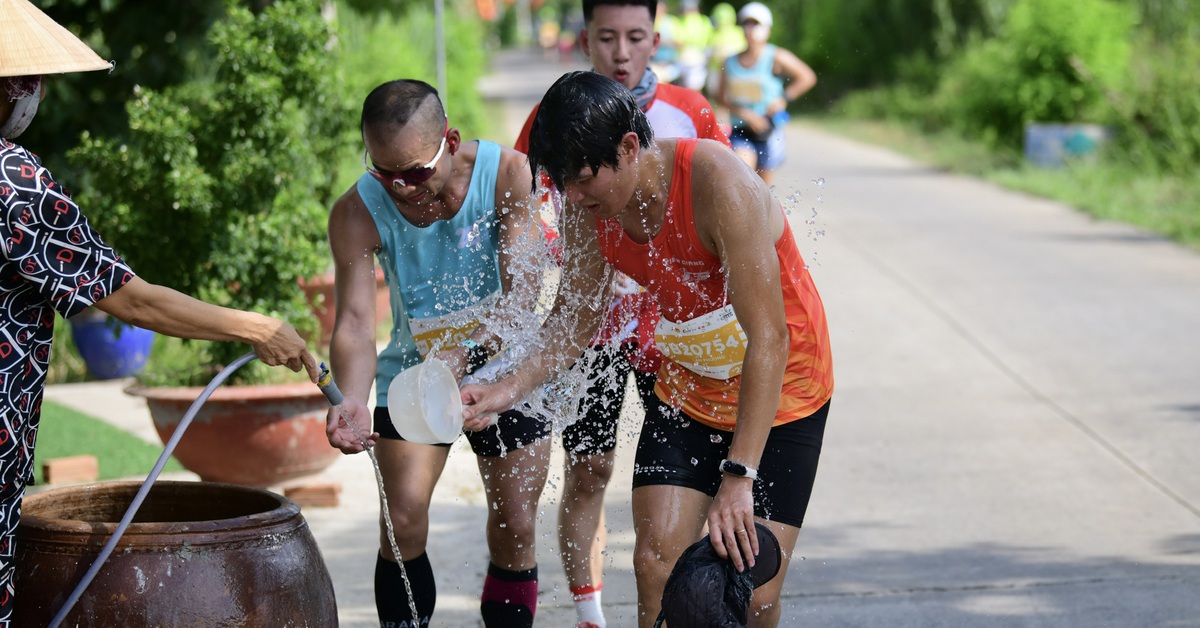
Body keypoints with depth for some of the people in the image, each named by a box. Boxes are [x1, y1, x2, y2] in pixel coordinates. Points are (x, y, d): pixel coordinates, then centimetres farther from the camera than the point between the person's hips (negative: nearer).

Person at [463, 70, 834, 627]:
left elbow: (769, 337, -32)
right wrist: (510, 387, -13)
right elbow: (578, 311, 4)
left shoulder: (718, 183, -32)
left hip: (781, 389, -5)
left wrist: (739, 477, -37)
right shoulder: (587, 203, -13)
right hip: (686, 389, 5)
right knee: (656, 565, -9)